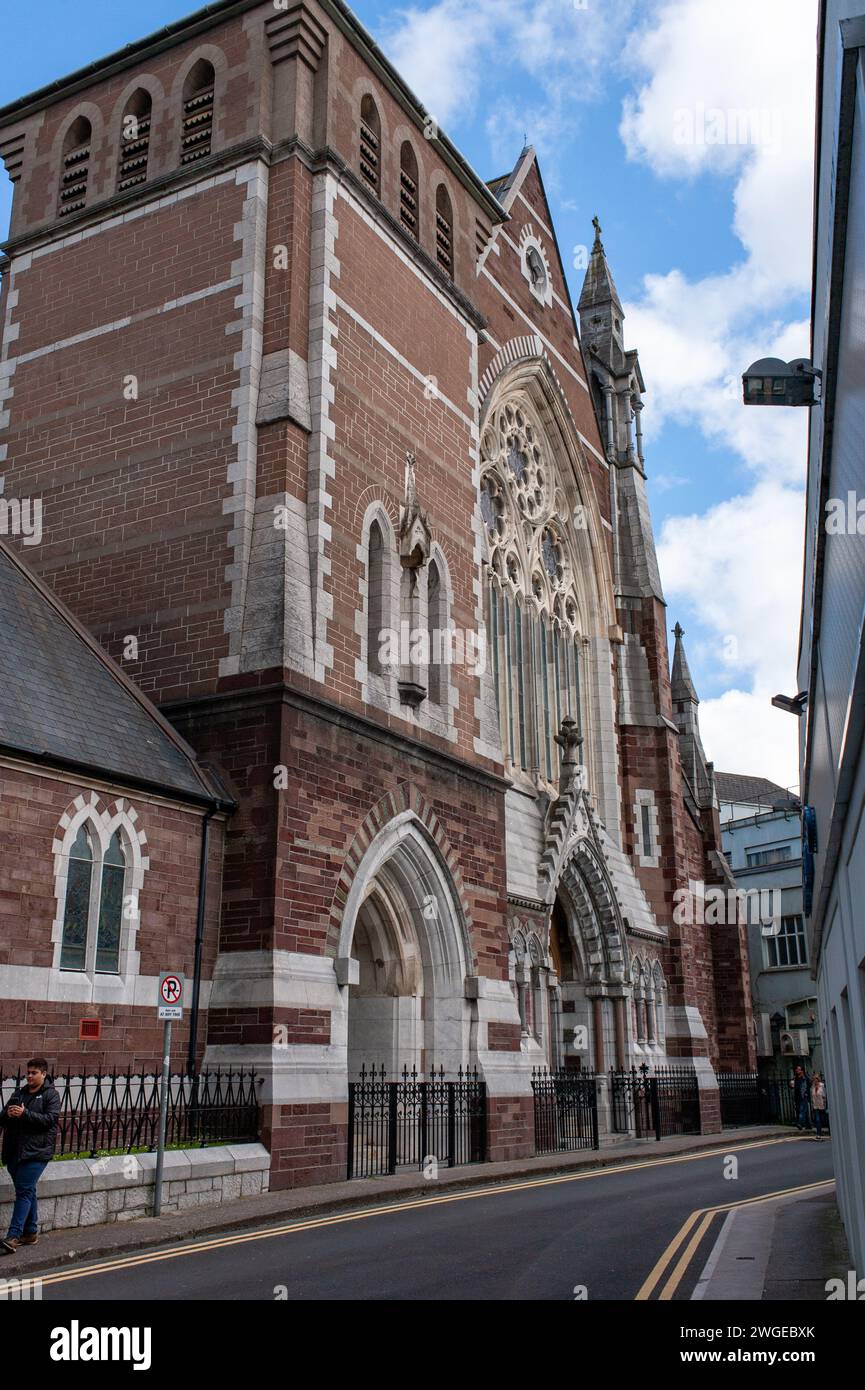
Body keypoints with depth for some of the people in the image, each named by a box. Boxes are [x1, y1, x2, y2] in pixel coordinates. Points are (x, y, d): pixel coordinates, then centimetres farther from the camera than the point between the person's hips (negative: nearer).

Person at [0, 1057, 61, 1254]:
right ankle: (30, 1232, 23)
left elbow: (50, 1119, -14)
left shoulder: (51, 1094, -2)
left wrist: (25, 1114, -21)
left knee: (24, 1191, -12)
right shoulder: (19, 1093, 16)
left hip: (36, 1151, -6)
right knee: (27, 1191, 13)